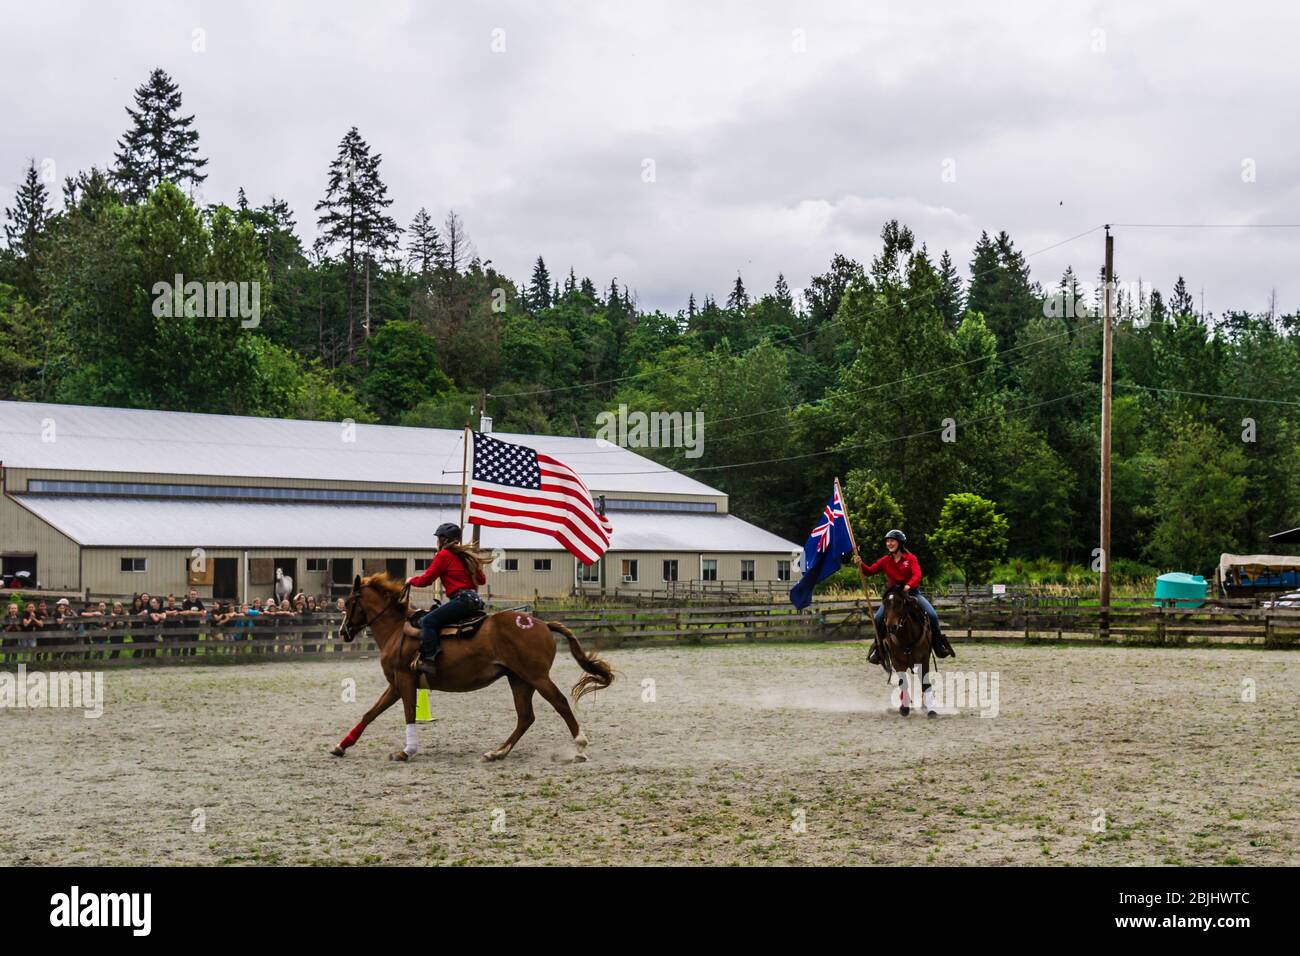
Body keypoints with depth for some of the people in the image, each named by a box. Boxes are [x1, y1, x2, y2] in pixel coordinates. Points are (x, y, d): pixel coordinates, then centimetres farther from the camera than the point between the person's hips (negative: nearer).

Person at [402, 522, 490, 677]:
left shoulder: (444, 555, -1)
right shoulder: (466, 555, 21)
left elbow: (425, 580, 0)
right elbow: (482, 580, 30)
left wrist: (411, 580, 19)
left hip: (462, 599, -9)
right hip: (475, 600, 9)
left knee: (428, 621, -15)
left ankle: (429, 661, -29)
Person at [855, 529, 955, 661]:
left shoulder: (910, 558, -5)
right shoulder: (885, 561, 4)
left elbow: (917, 575, -18)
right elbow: (870, 571, -1)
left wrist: (909, 585, -38)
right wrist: (860, 564, -21)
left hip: (912, 592, -2)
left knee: (932, 615, -17)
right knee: (878, 618, -15)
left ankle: (938, 643, 3)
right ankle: (878, 647, 4)